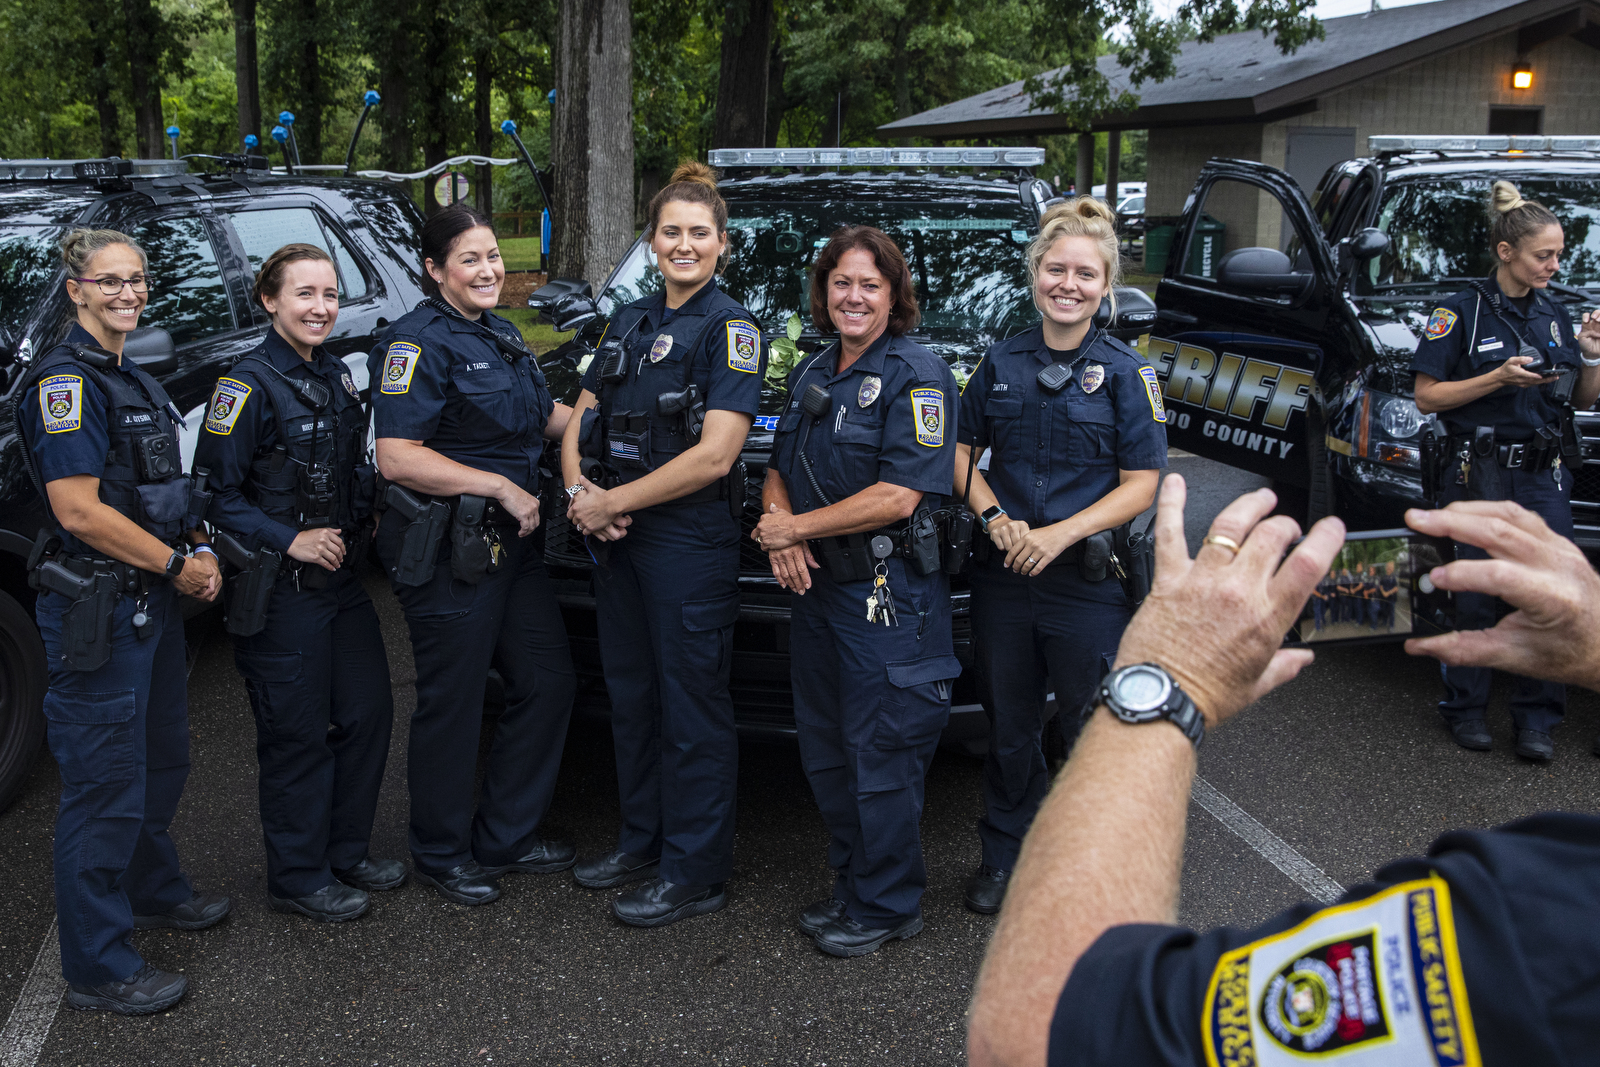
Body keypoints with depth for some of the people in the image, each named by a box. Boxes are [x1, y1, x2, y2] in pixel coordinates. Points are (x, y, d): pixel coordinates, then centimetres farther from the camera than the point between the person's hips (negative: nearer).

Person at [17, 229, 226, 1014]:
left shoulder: (131, 381, 14)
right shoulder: (65, 381, -16)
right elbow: (78, 510, -23)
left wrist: (197, 552, 6)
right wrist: (178, 565, -16)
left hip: (150, 600, 10)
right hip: (95, 609, -10)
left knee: (161, 758, 23)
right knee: (105, 784, -2)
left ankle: (153, 890, 44)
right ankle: (96, 966, 9)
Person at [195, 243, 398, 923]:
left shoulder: (336, 377, 10)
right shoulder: (249, 385, -14)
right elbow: (216, 492, -16)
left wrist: (360, 522, 7)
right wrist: (289, 540, -20)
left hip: (342, 578, 8)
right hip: (279, 590, -8)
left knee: (368, 713, 13)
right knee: (299, 733, 1)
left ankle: (345, 853, 30)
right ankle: (298, 878, 17)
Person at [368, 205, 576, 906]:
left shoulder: (500, 336, 15)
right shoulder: (418, 342, -13)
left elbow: (543, 419, 29)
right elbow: (397, 458, -22)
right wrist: (503, 486, -19)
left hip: (512, 542, 9)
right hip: (447, 552, -9)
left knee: (548, 683, 13)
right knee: (453, 704, 3)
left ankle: (506, 837, 29)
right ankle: (441, 854, 22)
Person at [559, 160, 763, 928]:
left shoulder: (730, 329, -9)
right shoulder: (630, 322, 14)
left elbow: (714, 455, -19)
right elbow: (580, 418, 15)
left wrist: (612, 502, -15)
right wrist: (579, 490, -6)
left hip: (691, 541, -8)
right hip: (619, 541, 8)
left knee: (692, 705, 1)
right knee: (631, 693, 17)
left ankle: (694, 873, 12)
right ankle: (643, 841, 33)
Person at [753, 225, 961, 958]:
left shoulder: (916, 376, -11)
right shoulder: (813, 374, 14)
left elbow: (898, 496, -21)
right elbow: (779, 470, 18)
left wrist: (795, 528, -14)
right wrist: (778, 524, -5)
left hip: (889, 596, -8)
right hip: (817, 590, 8)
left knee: (881, 756, -1)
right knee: (825, 752, 16)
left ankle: (887, 907, 14)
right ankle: (852, 883, 31)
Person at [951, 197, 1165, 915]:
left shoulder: (1125, 372, -4)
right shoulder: (1002, 363, 7)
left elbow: (1141, 485, -7)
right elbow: (963, 453, 11)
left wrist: (1061, 534, -18)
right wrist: (995, 517, -8)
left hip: (1089, 585, -3)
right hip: (1002, 576, 3)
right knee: (1009, 727, 14)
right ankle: (1004, 856, 32)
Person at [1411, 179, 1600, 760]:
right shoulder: (1462, 312, -3)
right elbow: (1427, 397, -7)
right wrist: (1499, 377, -16)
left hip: (1545, 476, 4)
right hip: (1479, 472, -4)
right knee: (1475, 595, 1)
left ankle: (1537, 718, 8)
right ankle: (1466, 708, 16)